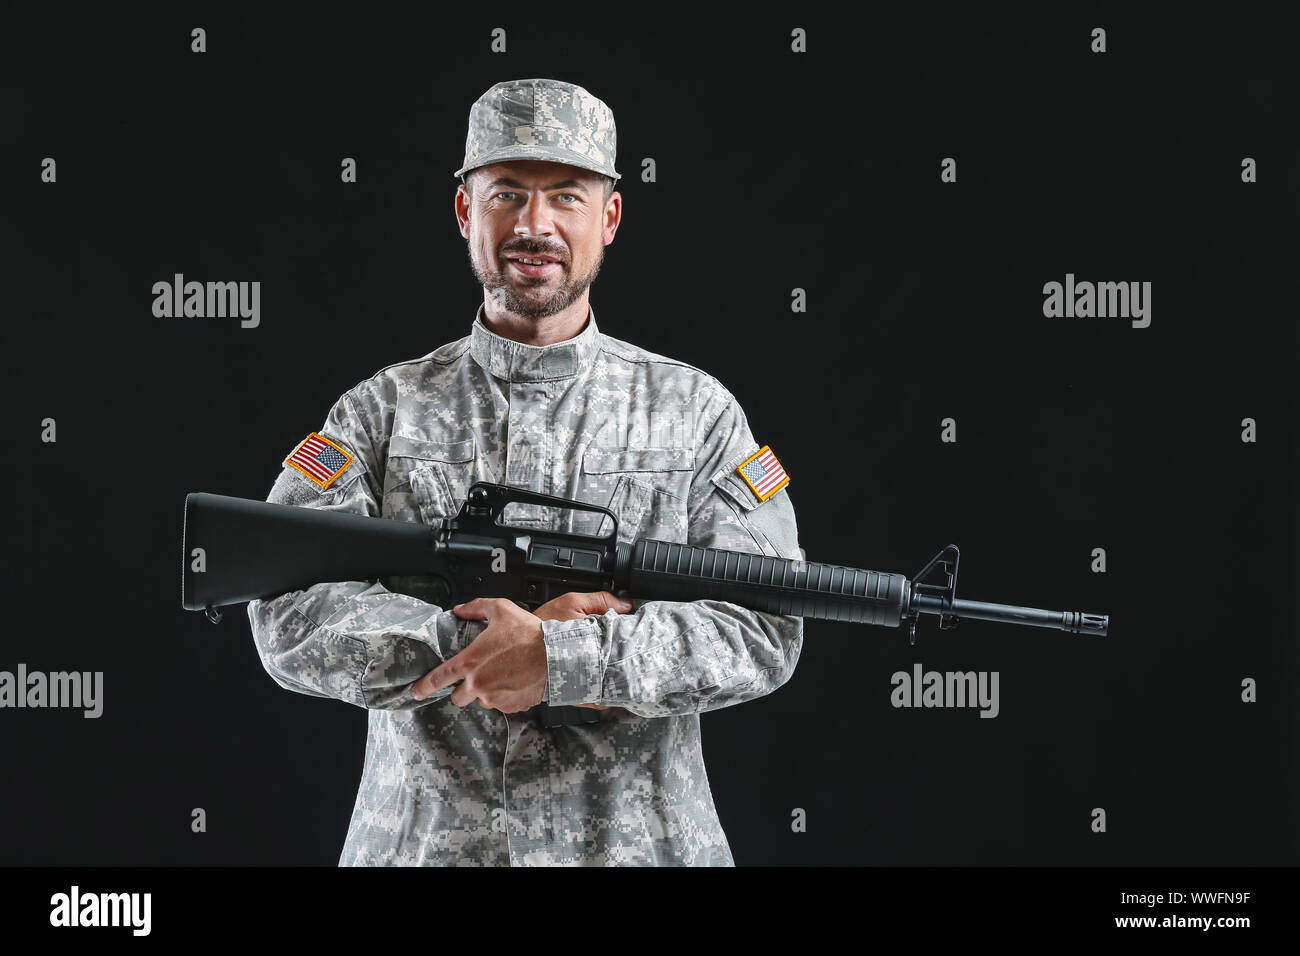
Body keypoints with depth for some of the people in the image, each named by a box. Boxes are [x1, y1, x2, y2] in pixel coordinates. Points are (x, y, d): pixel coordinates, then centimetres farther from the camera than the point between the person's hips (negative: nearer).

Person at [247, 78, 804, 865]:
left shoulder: (696, 411, 2)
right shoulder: (381, 411, 2)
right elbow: (289, 621, -8)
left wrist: (559, 659, -19)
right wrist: (487, 644, -18)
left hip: (637, 841, 0)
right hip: (419, 839, 0)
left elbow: (766, 630, -7)